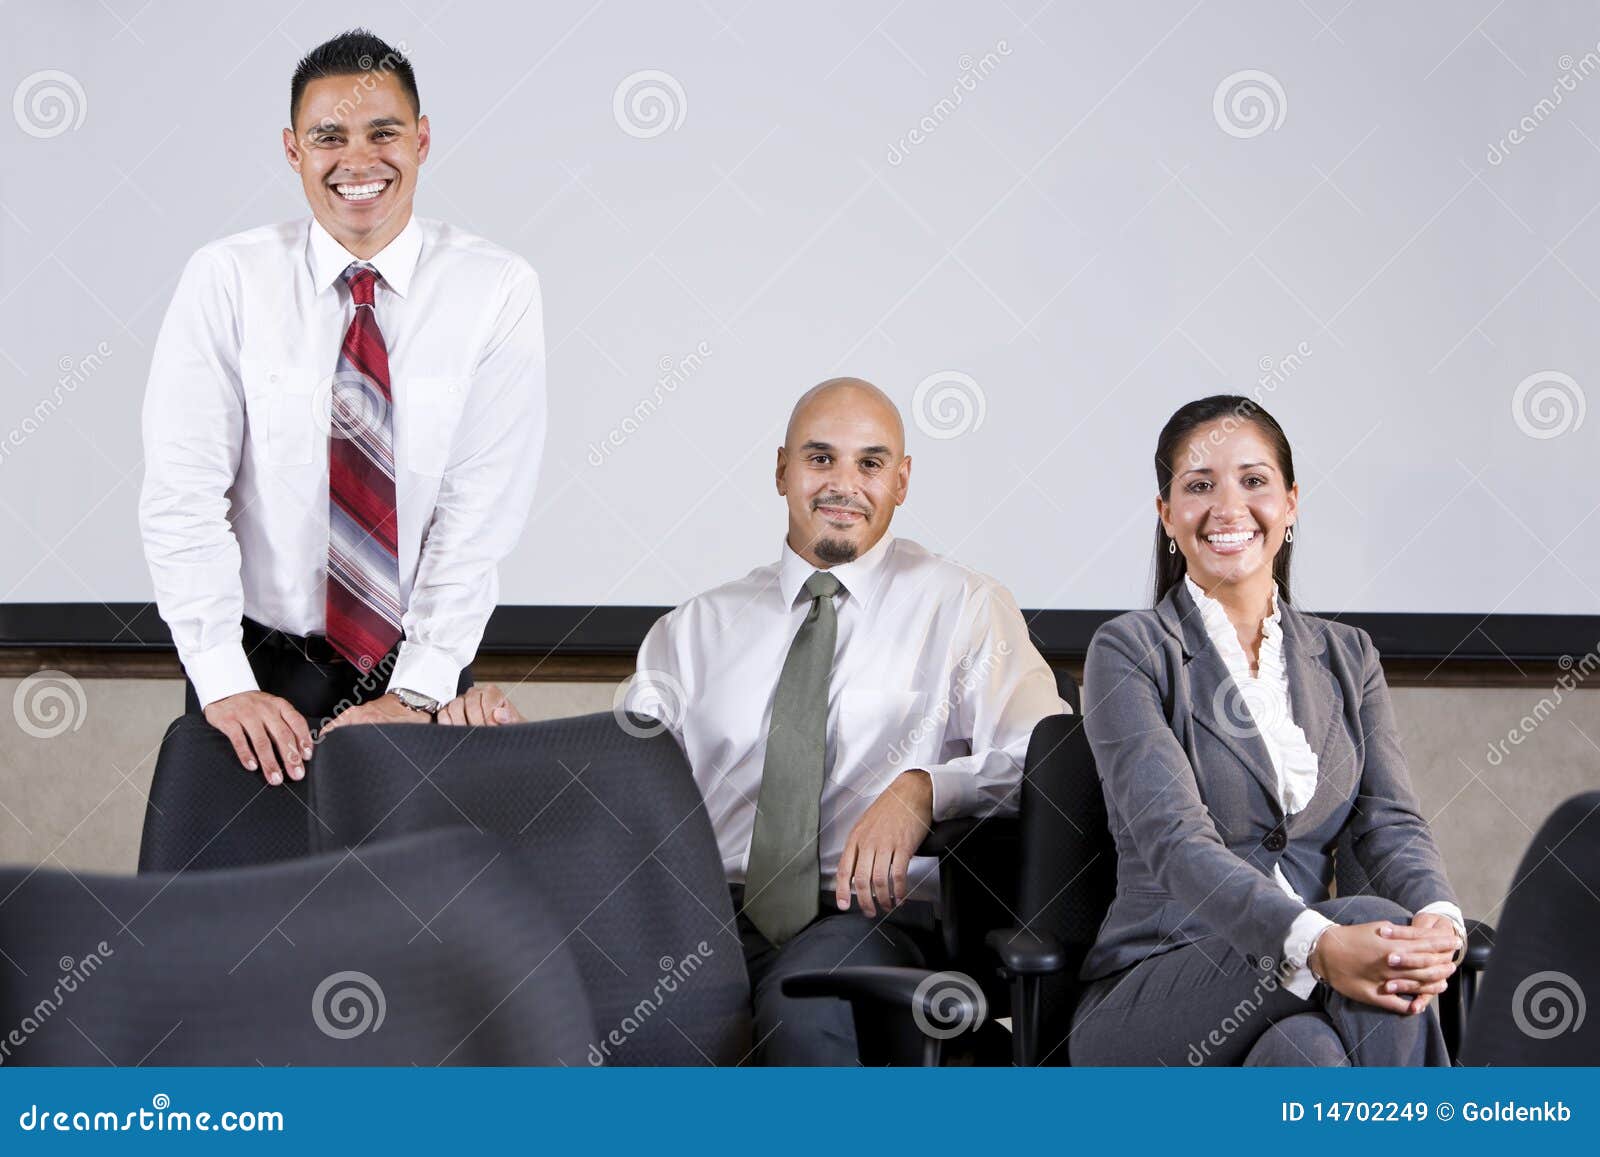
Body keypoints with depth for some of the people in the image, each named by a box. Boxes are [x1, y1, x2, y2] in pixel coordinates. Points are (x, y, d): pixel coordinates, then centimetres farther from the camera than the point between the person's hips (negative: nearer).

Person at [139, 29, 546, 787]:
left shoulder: (497, 290, -7)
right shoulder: (226, 281, -6)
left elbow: (482, 505, -11)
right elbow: (183, 492, -12)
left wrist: (416, 693, -18)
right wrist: (224, 686, -20)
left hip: (423, 673, 0)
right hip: (260, 673, 0)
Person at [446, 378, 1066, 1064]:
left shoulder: (965, 607, 11)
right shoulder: (699, 628, 21)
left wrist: (922, 790, -21)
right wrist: (508, 743, -8)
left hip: (870, 910, -2)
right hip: (713, 908, 2)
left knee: (804, 1006, -38)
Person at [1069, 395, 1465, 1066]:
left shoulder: (1347, 657, 17)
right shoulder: (1128, 653, 0)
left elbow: (1389, 820, 3)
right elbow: (1175, 841, -15)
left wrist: (1437, 920, -23)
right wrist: (1318, 943, -33)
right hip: (1150, 998, -3)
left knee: (1305, 1053, -35)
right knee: (1374, 922, -31)